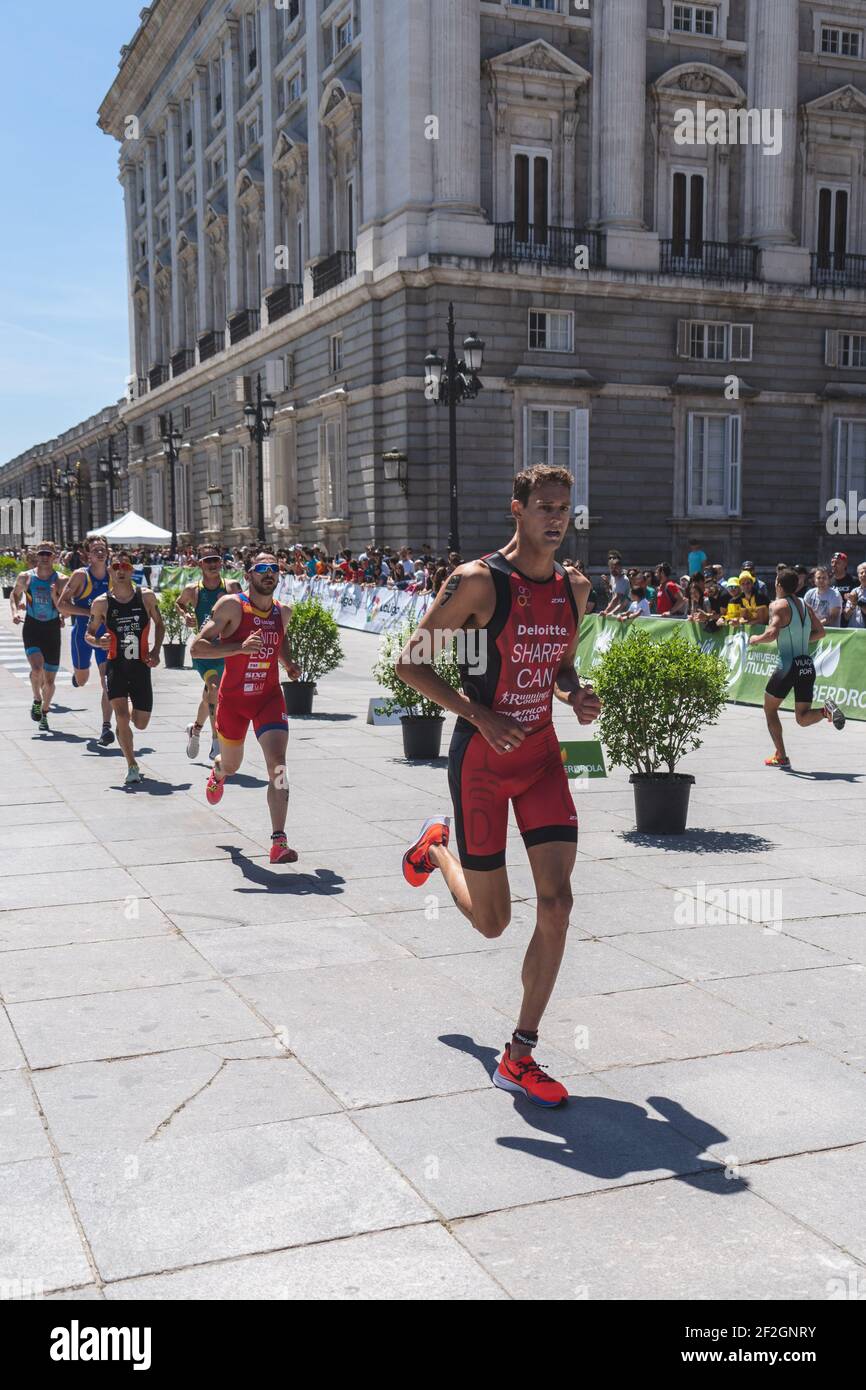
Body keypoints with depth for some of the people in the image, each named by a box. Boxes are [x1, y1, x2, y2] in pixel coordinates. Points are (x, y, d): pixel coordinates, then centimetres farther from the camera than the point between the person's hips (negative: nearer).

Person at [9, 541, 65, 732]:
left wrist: (55, 596, -23)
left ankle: (44, 714, 28)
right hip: (32, 628, -1)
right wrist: (15, 612, 2)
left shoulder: (61, 581, -5)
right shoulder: (25, 577, -1)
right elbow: (14, 594, 18)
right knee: (37, 668, -25)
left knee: (49, 679, 6)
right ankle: (37, 700, 2)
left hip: (52, 630, 1)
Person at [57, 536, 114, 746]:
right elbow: (62, 604, -16)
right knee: (81, 681, 14)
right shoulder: (81, 575, -12)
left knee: (108, 681, -12)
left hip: (106, 634, 2)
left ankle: (106, 727, -11)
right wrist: (89, 612, -24)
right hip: (83, 633, -2)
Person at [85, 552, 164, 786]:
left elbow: (159, 625, 12)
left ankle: (133, 721, 45)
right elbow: (88, 634, 6)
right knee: (122, 717, -16)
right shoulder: (101, 603, -4)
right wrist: (98, 641, -18)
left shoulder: (147, 597, -2)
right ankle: (132, 768, -4)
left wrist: (155, 651, -3)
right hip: (116, 665, -1)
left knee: (140, 723, 7)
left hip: (141, 665, 1)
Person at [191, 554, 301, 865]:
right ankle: (217, 772, 60)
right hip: (233, 698, -1)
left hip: (269, 697, 2)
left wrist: (289, 664, 4)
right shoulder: (231, 605, -15)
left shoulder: (283, 612, 0)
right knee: (231, 766, 20)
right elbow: (196, 649, -21)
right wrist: (240, 647, -34)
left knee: (277, 766, -18)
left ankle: (279, 842, -18)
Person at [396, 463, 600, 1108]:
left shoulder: (575, 587, 5)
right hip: (482, 761, -5)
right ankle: (435, 848, 41)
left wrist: (575, 694, -2)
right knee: (492, 920, 6)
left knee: (557, 903, -6)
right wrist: (480, 716, -22)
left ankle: (520, 1057, 6)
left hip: (542, 755, 5)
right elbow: (410, 662, -13)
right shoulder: (478, 581, -14)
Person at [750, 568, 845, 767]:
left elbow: (772, 633, -21)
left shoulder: (779, 605, -8)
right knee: (803, 718, 12)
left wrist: (756, 639, -3)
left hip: (788, 665, -6)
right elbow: (820, 631, 15)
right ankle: (826, 710, -20)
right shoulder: (805, 605, 12)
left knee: (770, 709, 15)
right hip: (807, 665, 6)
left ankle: (781, 757, 10)